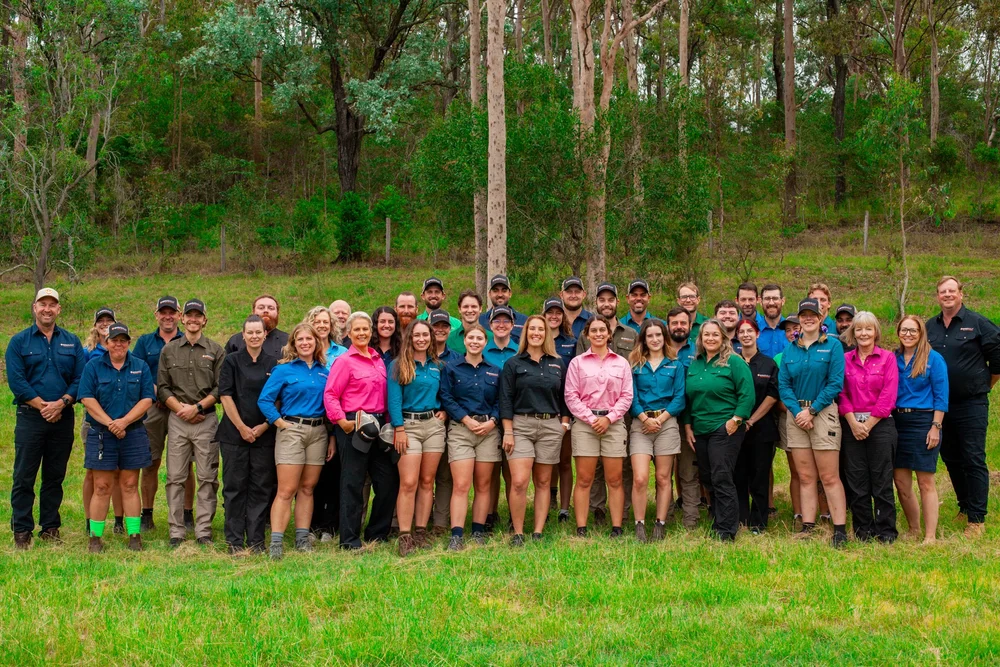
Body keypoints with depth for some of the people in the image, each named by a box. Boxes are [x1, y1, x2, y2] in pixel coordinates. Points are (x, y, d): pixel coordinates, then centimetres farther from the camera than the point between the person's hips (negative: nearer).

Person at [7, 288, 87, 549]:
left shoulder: (72, 342, 9)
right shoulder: (19, 341, 2)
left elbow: (80, 378, 3)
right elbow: (16, 380, -5)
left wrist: (61, 403, -12)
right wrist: (43, 406, -12)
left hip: (63, 418, 2)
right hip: (30, 417, -2)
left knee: (55, 476, 8)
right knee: (24, 476, -1)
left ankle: (50, 528, 17)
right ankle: (22, 530, 5)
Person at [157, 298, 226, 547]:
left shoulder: (215, 350, 7)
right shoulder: (169, 350, 12)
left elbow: (220, 388, 1)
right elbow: (162, 387, 7)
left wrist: (197, 407, -10)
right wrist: (181, 408, -7)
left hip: (206, 419, -1)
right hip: (176, 420, 1)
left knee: (207, 478, -2)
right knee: (175, 478, 1)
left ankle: (203, 530, 3)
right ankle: (176, 531, 6)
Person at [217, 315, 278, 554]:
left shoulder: (273, 364, 7)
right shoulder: (232, 361, 2)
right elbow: (225, 396, -3)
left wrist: (264, 426, -5)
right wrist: (242, 427, -8)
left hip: (264, 435, 2)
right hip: (234, 434, -2)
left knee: (261, 488, 3)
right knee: (234, 487, 1)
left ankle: (256, 540, 10)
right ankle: (234, 540, 8)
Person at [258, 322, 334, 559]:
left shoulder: (325, 372, 12)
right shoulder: (284, 369, 0)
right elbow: (264, 400, -4)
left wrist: (332, 437, 9)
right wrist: (281, 424, -10)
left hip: (318, 431, 4)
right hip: (291, 430, -4)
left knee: (307, 488, 7)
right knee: (286, 490, -8)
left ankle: (303, 538, 14)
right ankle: (276, 542, -7)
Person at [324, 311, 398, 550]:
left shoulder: (378, 360, 15)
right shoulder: (344, 361, -4)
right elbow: (330, 395, -9)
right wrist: (342, 421, -19)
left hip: (378, 426, 7)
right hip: (353, 427, -6)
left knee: (389, 480, 7)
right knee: (352, 483, -1)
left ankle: (377, 534, 21)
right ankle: (349, 539, 6)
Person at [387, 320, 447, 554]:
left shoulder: (437, 366, 13)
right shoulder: (398, 365, -1)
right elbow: (394, 399, -6)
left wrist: (444, 411, 5)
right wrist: (399, 429, -13)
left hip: (434, 424, 4)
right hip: (408, 425, -4)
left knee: (427, 482, 5)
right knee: (408, 483, -11)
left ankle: (421, 533, 11)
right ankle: (405, 537, -10)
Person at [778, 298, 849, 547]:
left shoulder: (833, 345, 0)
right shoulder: (790, 349, 11)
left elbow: (835, 383, -6)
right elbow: (783, 384, 6)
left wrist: (812, 410, -12)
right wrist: (797, 412, -9)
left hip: (823, 412, -4)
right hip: (796, 415, 4)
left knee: (829, 477, -6)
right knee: (805, 477, 5)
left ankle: (840, 529, -4)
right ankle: (807, 527, 8)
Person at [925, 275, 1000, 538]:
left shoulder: (978, 323, -5)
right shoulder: (929, 327, 9)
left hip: (971, 405, -5)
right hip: (940, 405, 5)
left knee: (974, 460, -5)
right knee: (951, 459, 12)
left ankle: (976, 519, -2)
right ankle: (965, 506, 27)